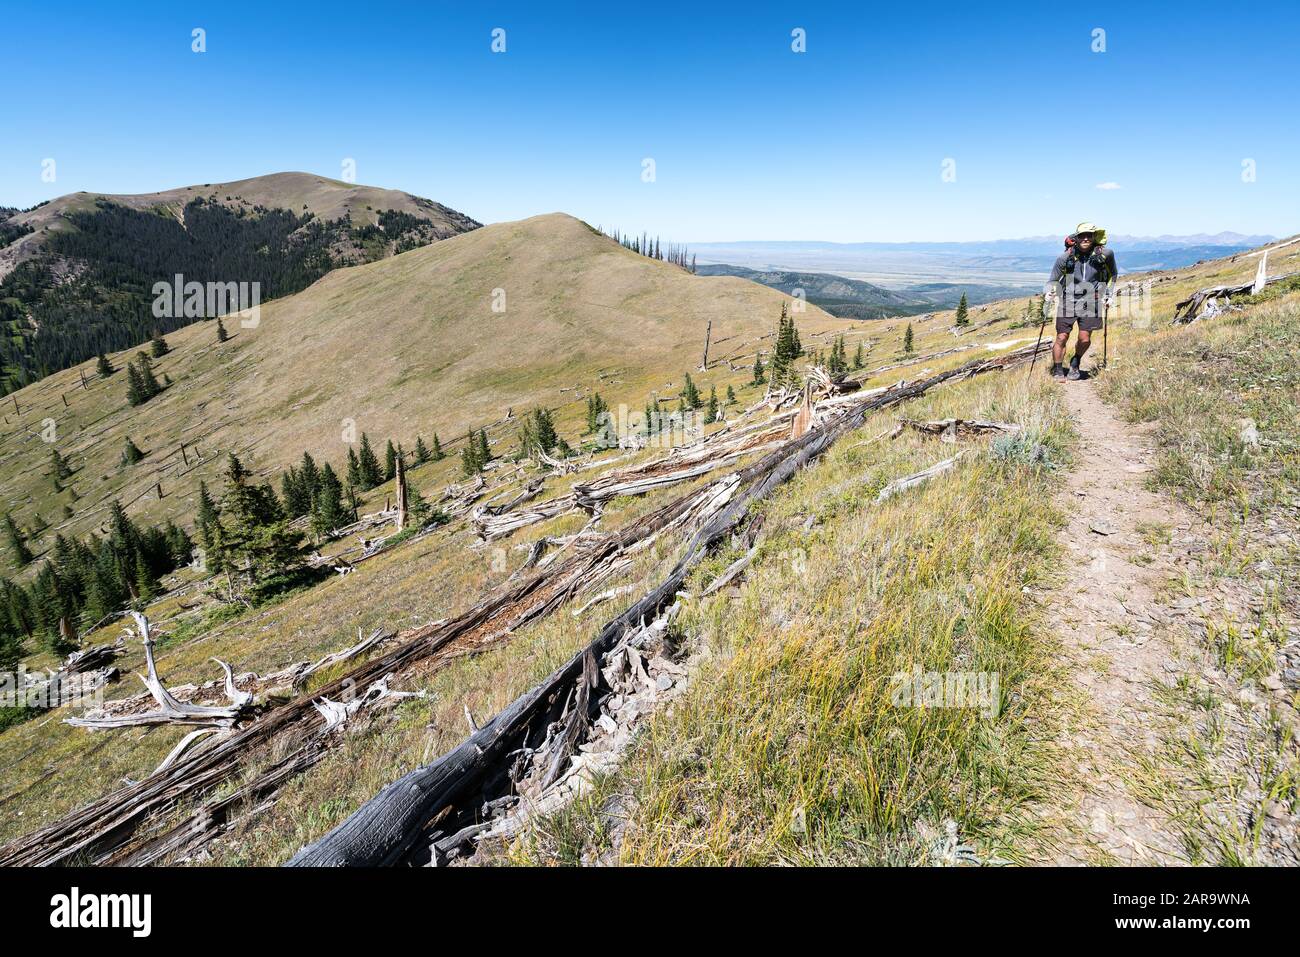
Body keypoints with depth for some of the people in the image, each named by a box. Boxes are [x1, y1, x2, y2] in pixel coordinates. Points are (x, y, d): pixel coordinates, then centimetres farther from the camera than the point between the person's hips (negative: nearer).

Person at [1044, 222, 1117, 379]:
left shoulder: (1104, 254, -2)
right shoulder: (1065, 257, -6)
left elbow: (1112, 274, 17)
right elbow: (1053, 280, 3)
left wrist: (1108, 294, 12)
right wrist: (1048, 293, -16)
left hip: (1090, 301, 1)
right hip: (1068, 300, 0)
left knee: (1085, 339, -6)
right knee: (1062, 338, -4)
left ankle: (1075, 364, 22)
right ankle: (1058, 370, 12)